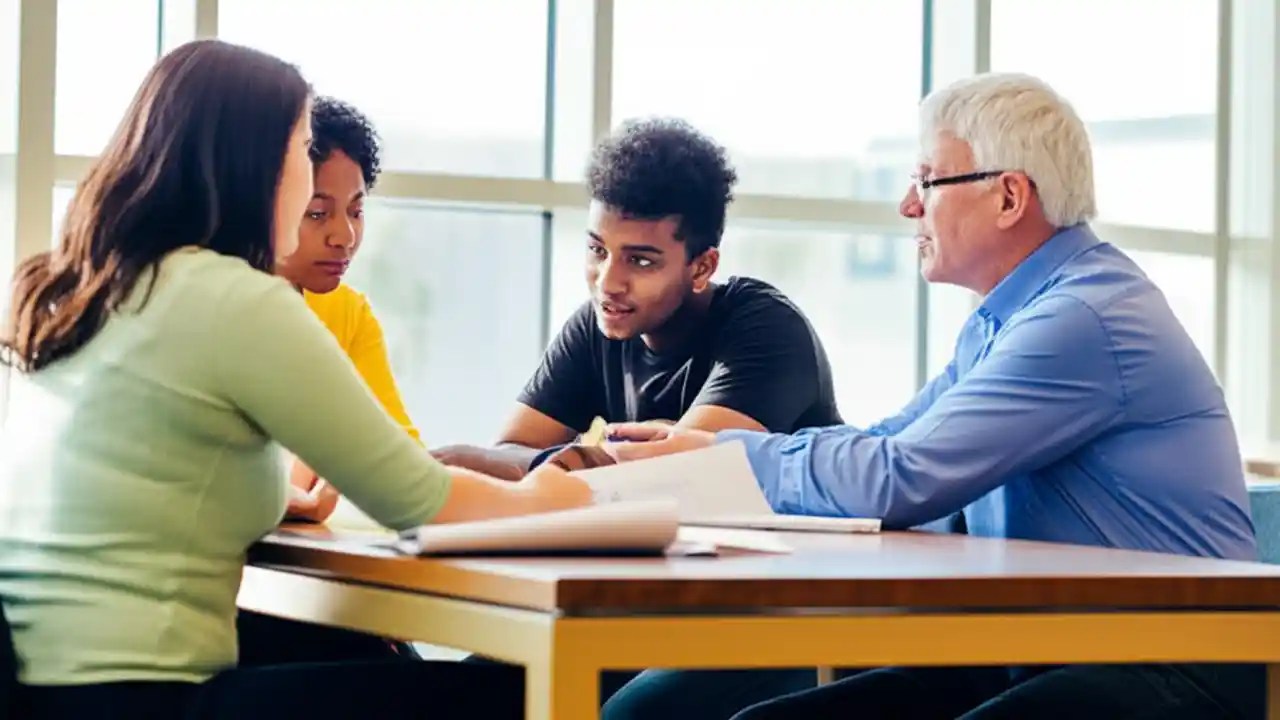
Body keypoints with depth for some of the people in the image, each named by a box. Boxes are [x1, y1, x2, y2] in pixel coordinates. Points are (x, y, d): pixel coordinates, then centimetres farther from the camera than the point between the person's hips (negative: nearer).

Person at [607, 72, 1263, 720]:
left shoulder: (1084, 319, -17)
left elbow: (898, 480, -20)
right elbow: (886, 443, 17)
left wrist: (721, 455, -8)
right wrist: (703, 448, 5)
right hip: (1041, 657, 10)